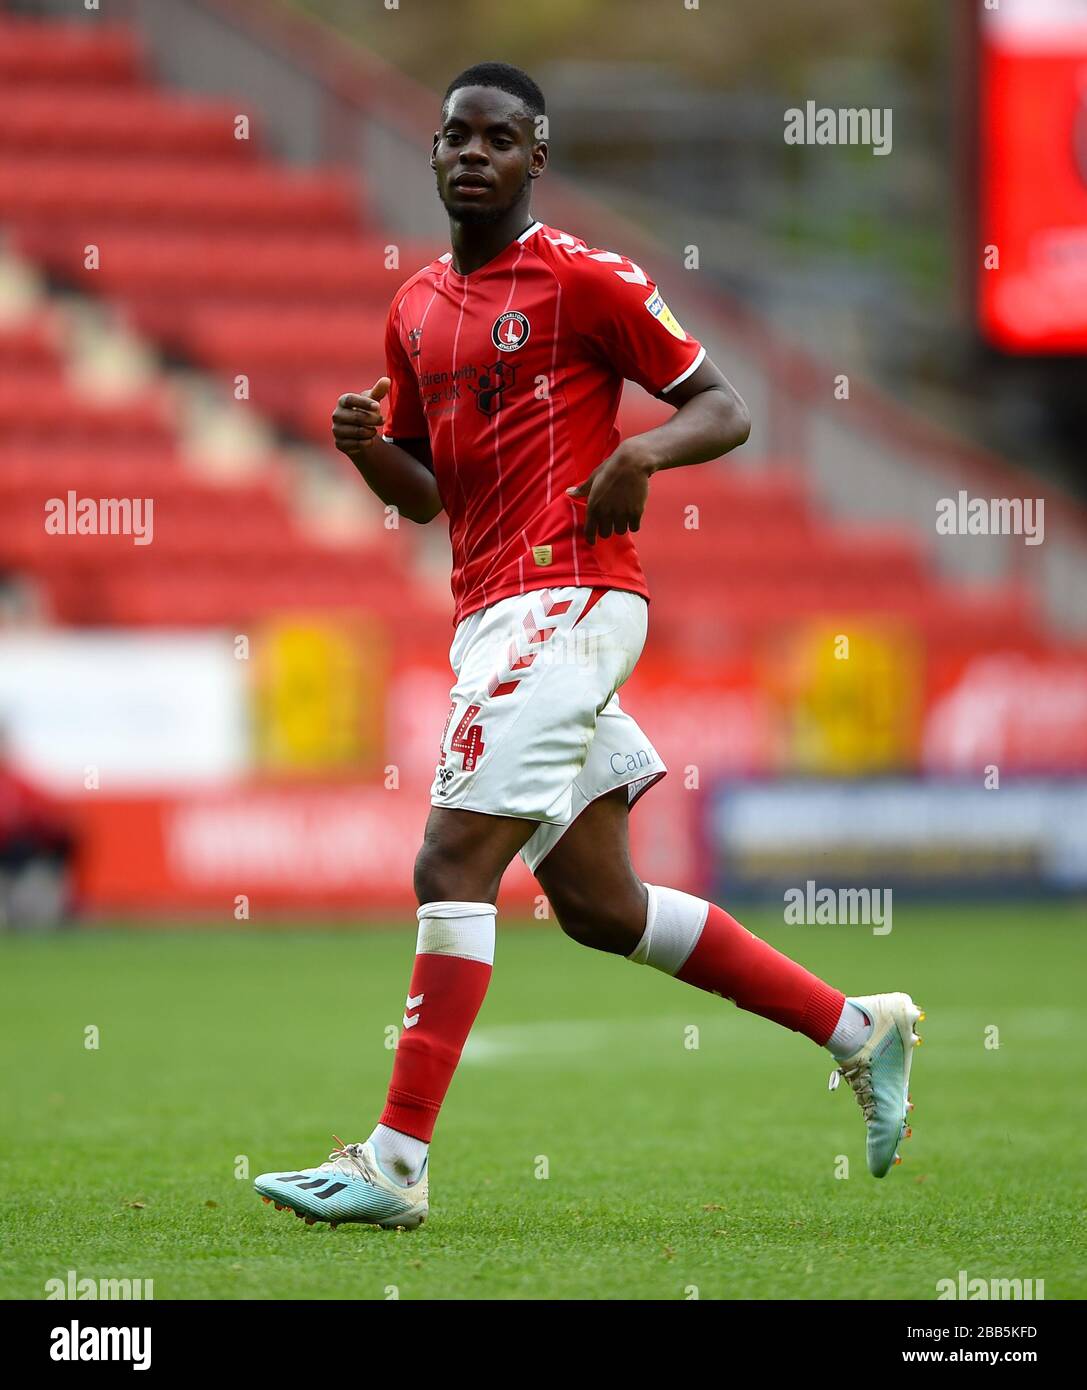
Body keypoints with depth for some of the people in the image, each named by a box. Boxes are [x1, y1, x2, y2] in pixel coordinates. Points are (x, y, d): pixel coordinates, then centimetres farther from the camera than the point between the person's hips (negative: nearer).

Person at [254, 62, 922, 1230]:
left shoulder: (582, 279, -5)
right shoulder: (415, 311, 17)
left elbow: (723, 410, -3)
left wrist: (640, 451, -22)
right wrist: (371, 452, 1)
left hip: (566, 599, -9)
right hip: (488, 611, 9)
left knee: (453, 863, -15)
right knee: (595, 903, 11)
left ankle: (395, 1165, -16)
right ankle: (857, 1027, 22)